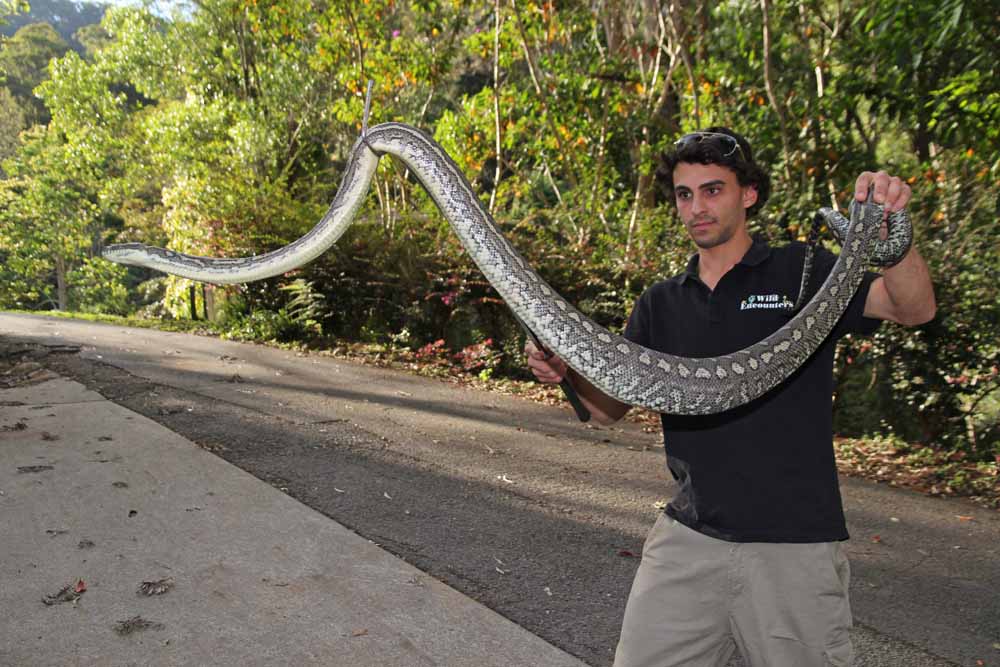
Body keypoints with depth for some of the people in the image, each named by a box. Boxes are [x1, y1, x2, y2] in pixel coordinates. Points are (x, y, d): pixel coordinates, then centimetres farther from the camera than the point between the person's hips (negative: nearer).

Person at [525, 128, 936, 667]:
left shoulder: (802, 273, 0)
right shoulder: (660, 305, 9)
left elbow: (914, 309, -13)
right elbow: (610, 408, 7)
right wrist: (566, 372, -13)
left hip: (794, 543, -3)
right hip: (686, 539, 3)